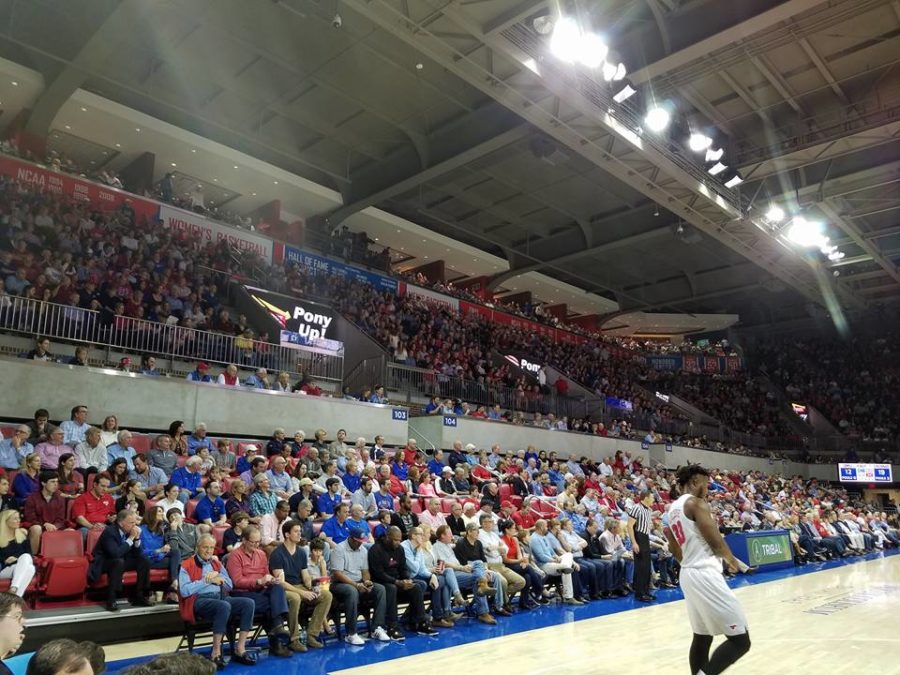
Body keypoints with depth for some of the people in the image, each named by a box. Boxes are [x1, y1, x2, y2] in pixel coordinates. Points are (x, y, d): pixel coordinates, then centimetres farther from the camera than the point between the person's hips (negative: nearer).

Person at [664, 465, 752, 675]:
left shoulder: (671, 509, 15)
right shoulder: (696, 503, -12)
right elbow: (716, 543, -15)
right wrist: (732, 561, 4)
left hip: (688, 575, 10)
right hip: (705, 575, -10)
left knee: (702, 637, 18)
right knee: (740, 639, -6)